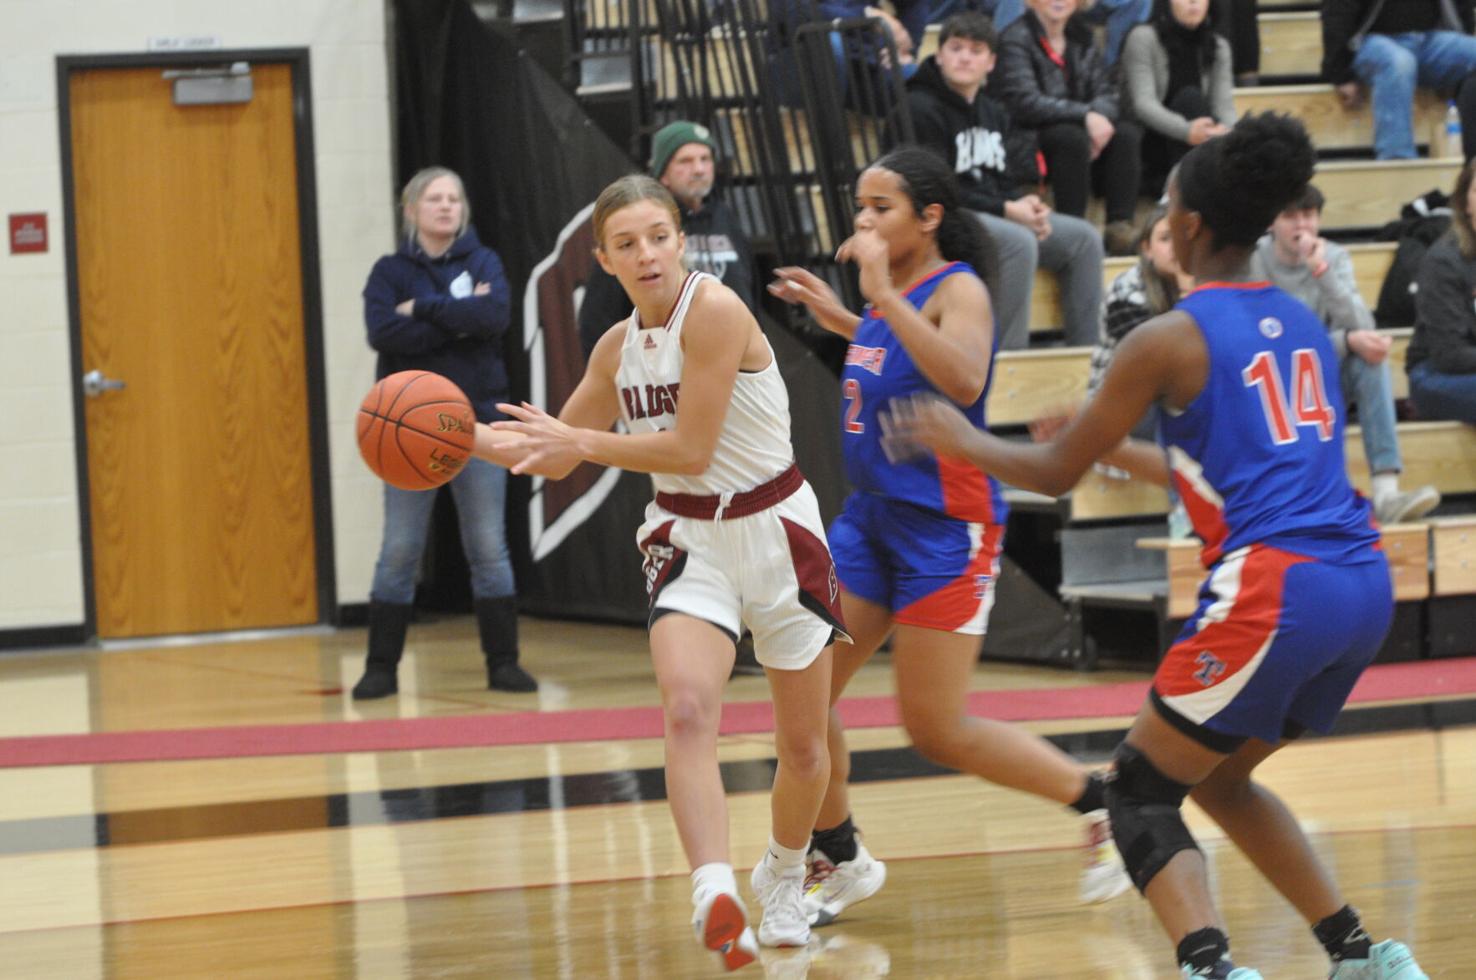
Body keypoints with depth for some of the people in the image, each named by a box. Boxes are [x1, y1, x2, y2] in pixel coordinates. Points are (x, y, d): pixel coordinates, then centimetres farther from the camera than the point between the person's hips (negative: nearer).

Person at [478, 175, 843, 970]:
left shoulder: (715, 310, -18)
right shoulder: (618, 347, 1)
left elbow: (691, 450, -21)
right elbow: (555, 457, 14)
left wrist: (582, 441, -18)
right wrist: (464, 436, 0)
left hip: (775, 531, -3)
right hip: (687, 541, 4)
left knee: (803, 747, 10)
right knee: (687, 711, -25)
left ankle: (784, 879, 39)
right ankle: (715, 895, -39)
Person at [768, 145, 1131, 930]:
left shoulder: (959, 290, -14)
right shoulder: (892, 291, 9)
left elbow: (962, 381, -34)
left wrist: (884, 299, -36)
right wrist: (838, 317, 21)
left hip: (945, 525, -8)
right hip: (873, 513, 8)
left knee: (939, 732, -6)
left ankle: (1098, 804, 10)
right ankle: (837, 862, 20)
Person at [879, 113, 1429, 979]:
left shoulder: (1169, 340, -4)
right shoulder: (1302, 324, 16)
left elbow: (1055, 472, 5)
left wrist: (961, 442, 22)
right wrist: (1122, 451, 40)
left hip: (1274, 591, -7)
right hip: (1365, 584, 7)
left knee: (1142, 790, 5)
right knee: (1219, 777, 26)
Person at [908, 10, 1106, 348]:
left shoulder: (993, 113, 18)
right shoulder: (920, 108, -8)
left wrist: (1025, 207, -5)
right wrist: (1006, 210, -18)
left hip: (995, 216, 8)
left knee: (1083, 237, -5)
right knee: (1019, 241, -34)